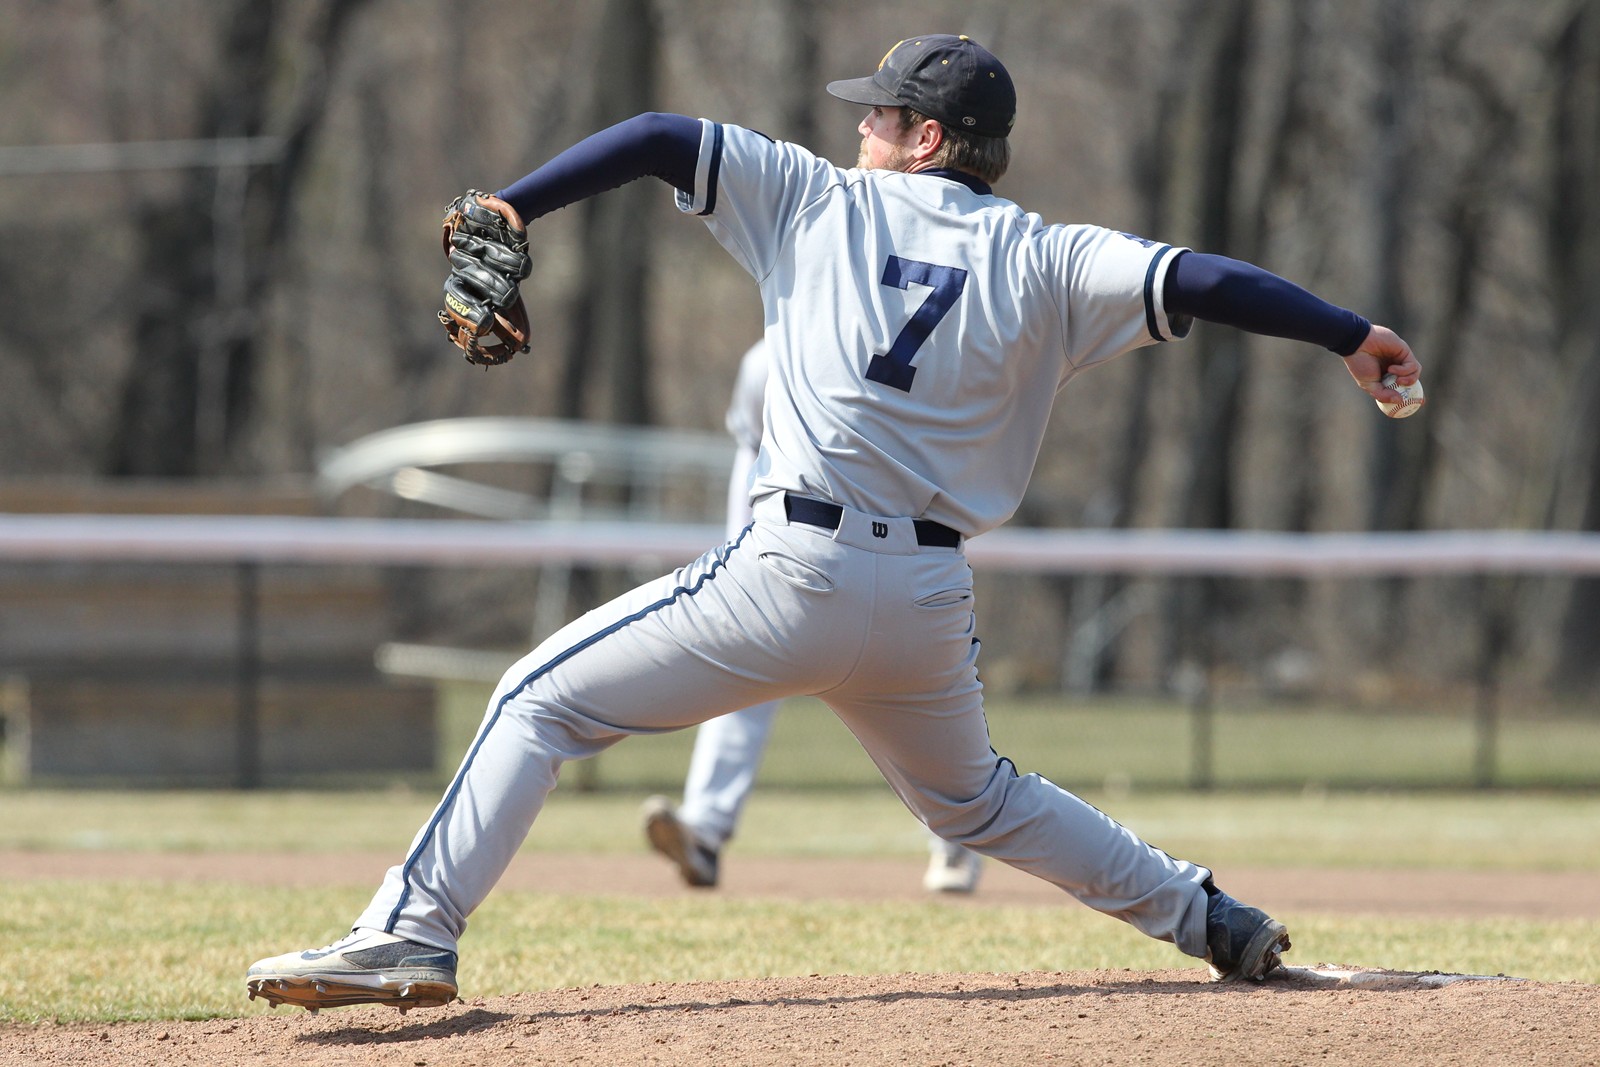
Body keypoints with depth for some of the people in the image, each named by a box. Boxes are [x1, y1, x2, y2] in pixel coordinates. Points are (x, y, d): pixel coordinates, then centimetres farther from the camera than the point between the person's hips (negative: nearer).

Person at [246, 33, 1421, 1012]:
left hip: (797, 573, -5)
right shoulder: (1041, 263, 9)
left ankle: (414, 932, -12)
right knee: (973, 799, 31)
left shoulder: (823, 200, 7)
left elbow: (661, 140, 2)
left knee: (544, 701, 3)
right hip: (931, 603, 5)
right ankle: (1210, 919, 30)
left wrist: (504, 215, 3)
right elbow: (1195, 280, 0)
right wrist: (1351, 335, 4)